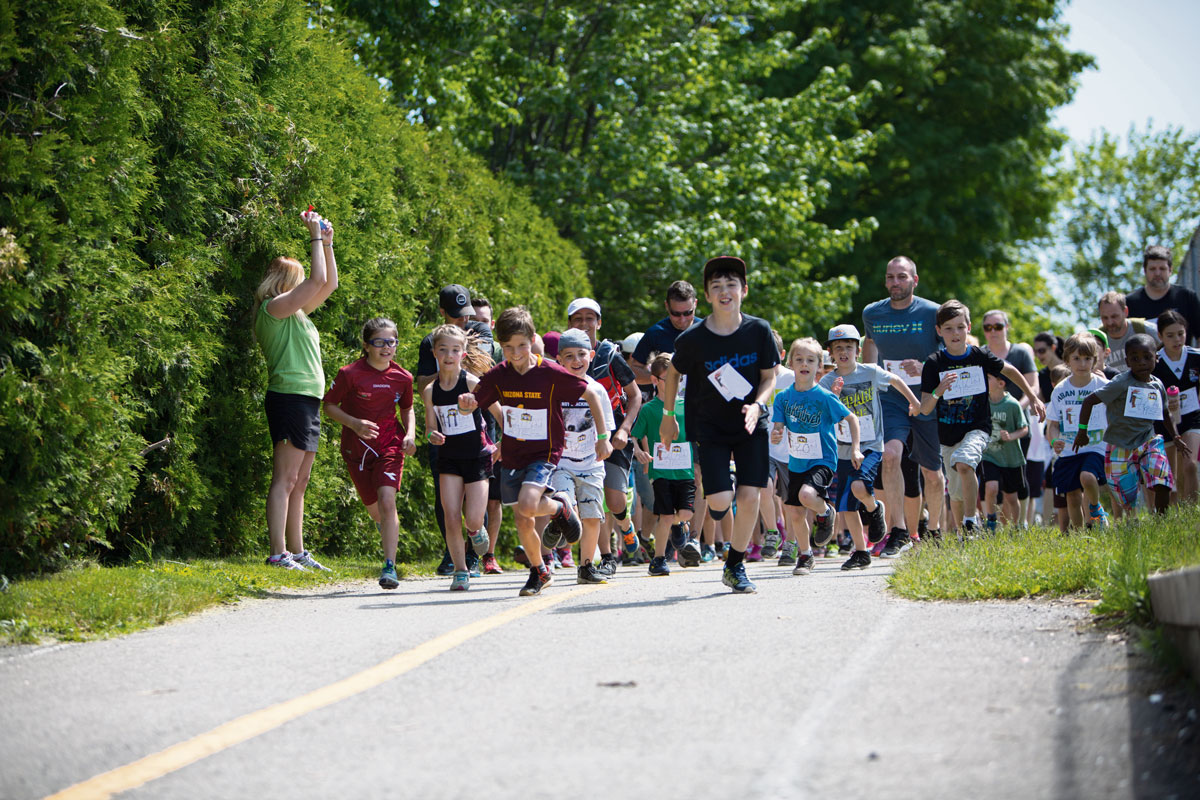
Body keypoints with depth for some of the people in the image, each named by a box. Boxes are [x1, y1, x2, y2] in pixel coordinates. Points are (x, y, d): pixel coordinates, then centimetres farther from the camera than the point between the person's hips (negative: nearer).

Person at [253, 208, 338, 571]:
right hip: (289, 396, -10)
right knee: (285, 479, -12)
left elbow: (329, 283, 29)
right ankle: (278, 553, -14)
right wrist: (316, 236, -5)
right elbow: (318, 280, -14)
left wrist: (327, 241, 21)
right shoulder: (274, 307, -7)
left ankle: (297, 552, 13)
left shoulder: (296, 312, 21)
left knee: (299, 483, 10)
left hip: (308, 400, 10)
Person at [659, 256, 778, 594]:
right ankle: (709, 491, 26)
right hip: (709, 428, -1)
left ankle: (735, 565, 12)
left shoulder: (759, 331, -9)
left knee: (749, 496, -7)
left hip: (750, 426, 1)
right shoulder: (692, 338, -13)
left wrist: (757, 404, -17)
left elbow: (769, 375, 1)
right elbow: (673, 373, 5)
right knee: (720, 500, -14)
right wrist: (668, 417, 11)